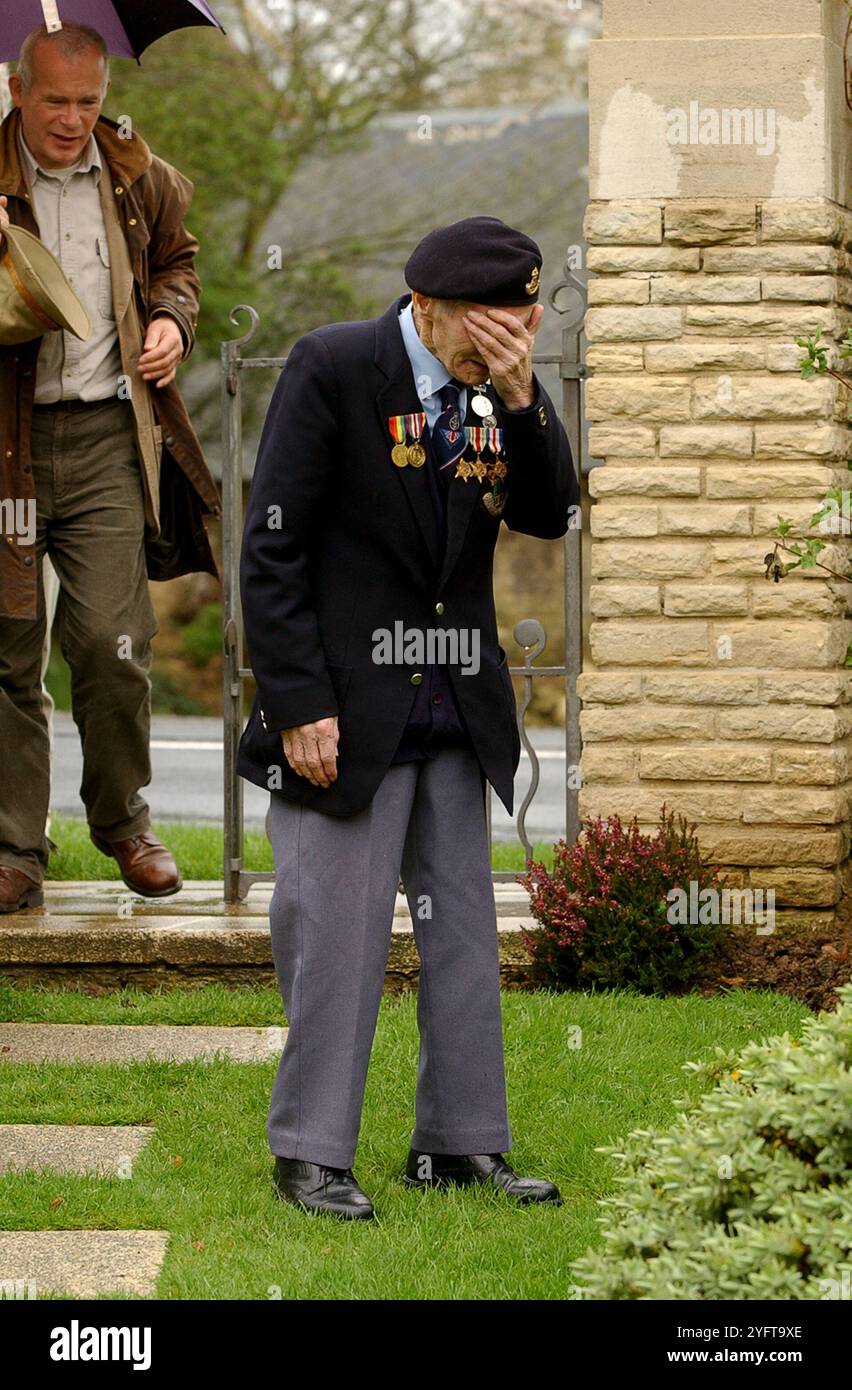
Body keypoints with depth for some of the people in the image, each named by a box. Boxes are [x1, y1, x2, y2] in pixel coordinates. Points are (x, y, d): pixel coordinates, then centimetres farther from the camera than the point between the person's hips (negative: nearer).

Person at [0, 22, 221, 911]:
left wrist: (171, 318, 8)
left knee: (111, 641, -5)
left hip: (106, 436, 2)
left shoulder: (138, 180, 8)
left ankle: (121, 820, 17)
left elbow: (175, 260, 28)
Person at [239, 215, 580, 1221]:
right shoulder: (332, 367, -12)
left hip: (458, 712, 6)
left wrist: (522, 402, -16)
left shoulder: (499, 389, 5)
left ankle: (460, 1143, 18)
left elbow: (547, 518, -2)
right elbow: (272, 549, -12)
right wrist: (299, 704, -16)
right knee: (338, 932, -4)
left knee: (463, 931, 9)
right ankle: (309, 1154, 6)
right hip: (349, 705, -6)